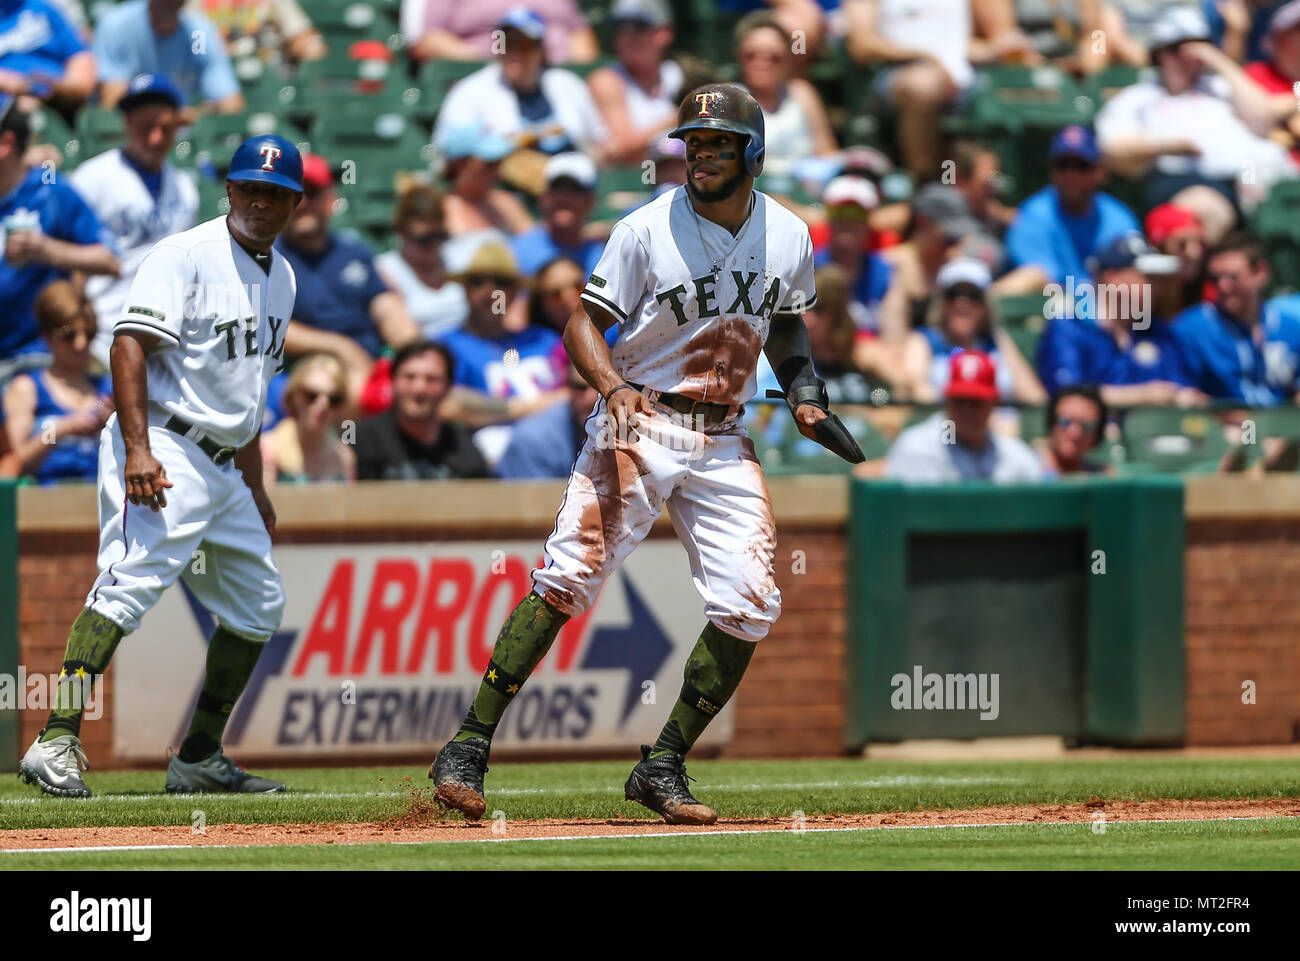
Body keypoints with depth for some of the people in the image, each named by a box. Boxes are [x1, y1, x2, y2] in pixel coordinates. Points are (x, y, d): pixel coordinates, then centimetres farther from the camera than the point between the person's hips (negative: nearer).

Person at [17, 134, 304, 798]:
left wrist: (255, 486, 25)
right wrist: (138, 450, -30)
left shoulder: (281, 277, 17)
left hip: (224, 469, 9)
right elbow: (130, 344, -20)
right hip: (162, 452, -9)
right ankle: (56, 743, -32)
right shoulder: (186, 255, -10)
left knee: (257, 605, 12)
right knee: (129, 582, -23)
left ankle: (200, 758, 21)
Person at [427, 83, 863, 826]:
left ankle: (664, 766, 6)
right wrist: (614, 388, -26)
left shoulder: (788, 235, 6)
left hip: (724, 443, 4)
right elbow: (585, 326, -7)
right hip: (639, 425, -4)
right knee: (568, 581, -15)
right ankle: (470, 749, -13)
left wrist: (804, 390, 5)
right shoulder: (648, 231, -8)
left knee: (748, 606, -6)